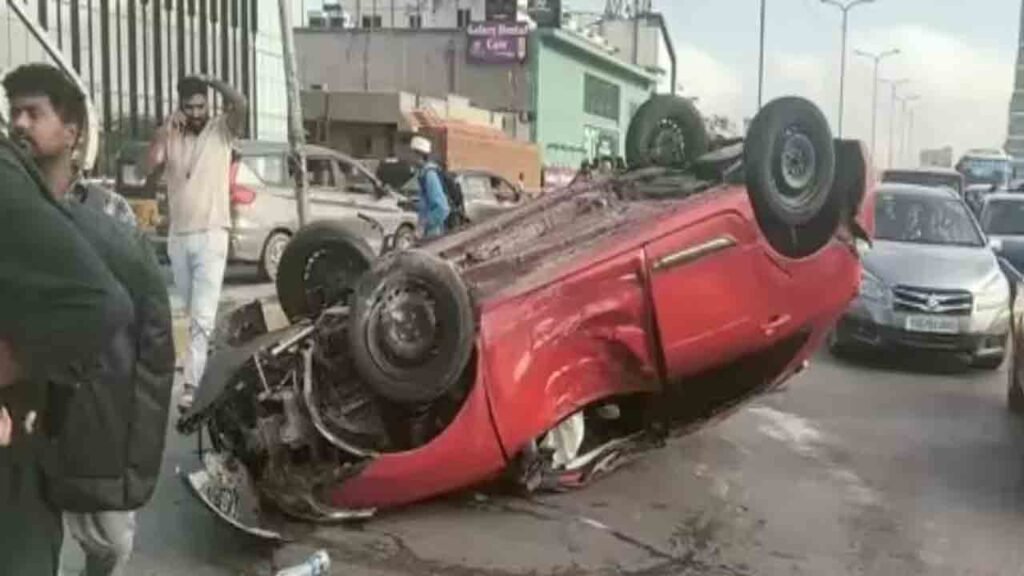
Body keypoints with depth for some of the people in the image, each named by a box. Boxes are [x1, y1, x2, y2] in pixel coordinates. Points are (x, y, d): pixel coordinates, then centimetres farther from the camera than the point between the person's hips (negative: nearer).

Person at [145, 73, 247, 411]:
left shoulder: (221, 130, -1)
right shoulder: (170, 136, 9)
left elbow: (240, 105, -21)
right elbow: (149, 171, -4)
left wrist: (211, 80, -13)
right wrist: (164, 132, -9)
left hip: (211, 235, -5)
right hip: (177, 236, 5)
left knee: (203, 317, -11)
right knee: (192, 313, 17)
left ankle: (192, 385, -13)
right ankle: (209, 366, 34)